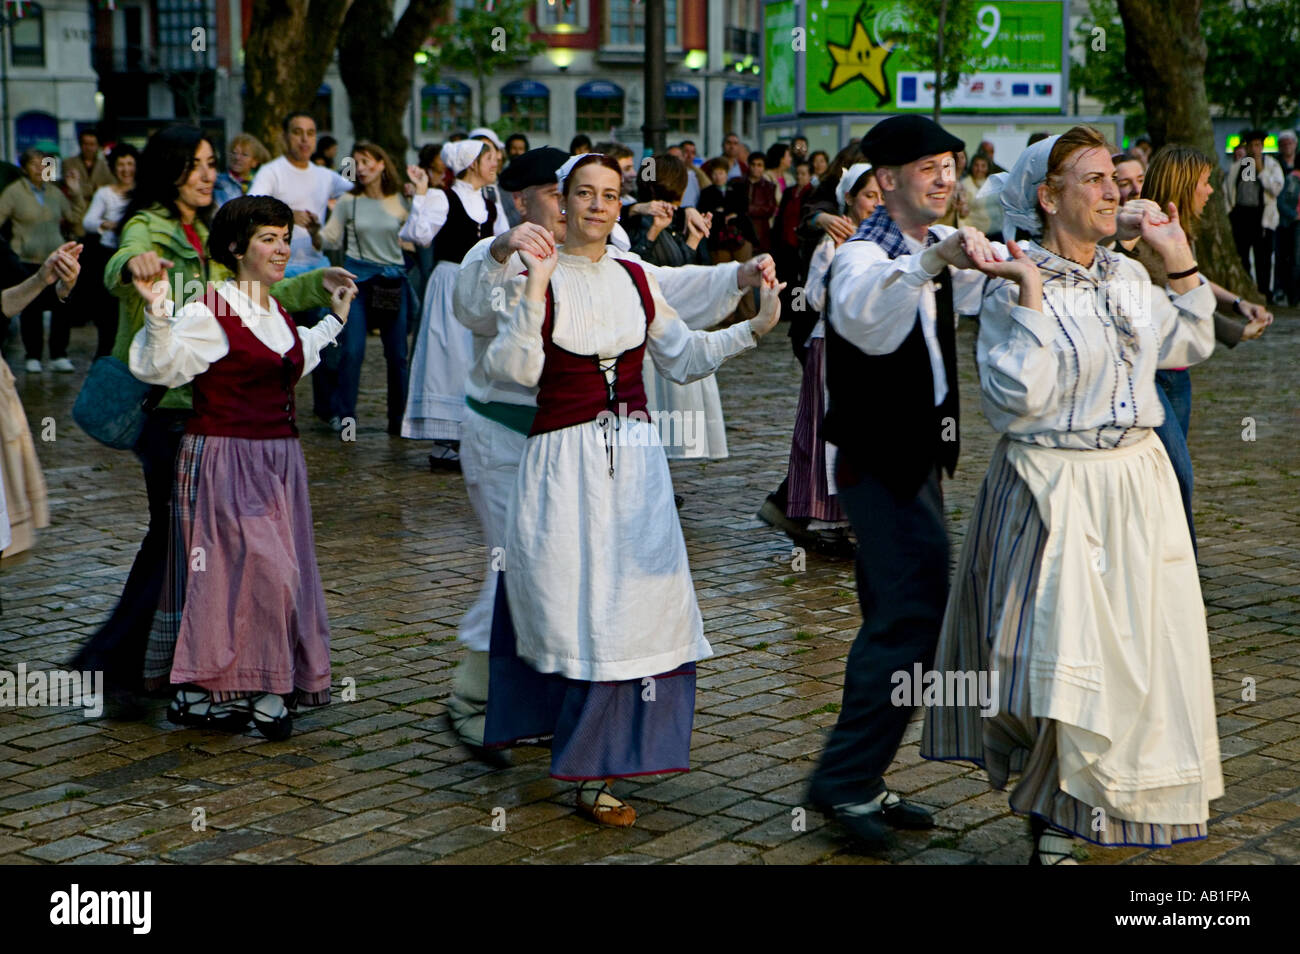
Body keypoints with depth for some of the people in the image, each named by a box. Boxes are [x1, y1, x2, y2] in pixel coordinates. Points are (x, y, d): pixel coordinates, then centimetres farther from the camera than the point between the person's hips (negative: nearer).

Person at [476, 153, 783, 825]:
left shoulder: (635, 279, 11)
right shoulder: (537, 277, -2)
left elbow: (681, 359, 16)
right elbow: (514, 370, -14)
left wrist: (753, 329, 7)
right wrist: (534, 289, -22)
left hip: (634, 454, 4)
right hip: (564, 460, -4)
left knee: (639, 598, -1)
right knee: (582, 608, -3)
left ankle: (599, 750, 14)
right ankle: (591, 772, 12)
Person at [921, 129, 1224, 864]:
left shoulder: (1129, 276, 9)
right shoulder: (1013, 291, -13)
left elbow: (1189, 345, 19)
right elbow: (1016, 399, -22)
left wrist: (1181, 261, 14)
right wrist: (1030, 298, -25)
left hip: (1137, 482, 7)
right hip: (1055, 496, -7)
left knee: (1134, 650, 13)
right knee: (1063, 656, -4)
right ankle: (1055, 832, 13)